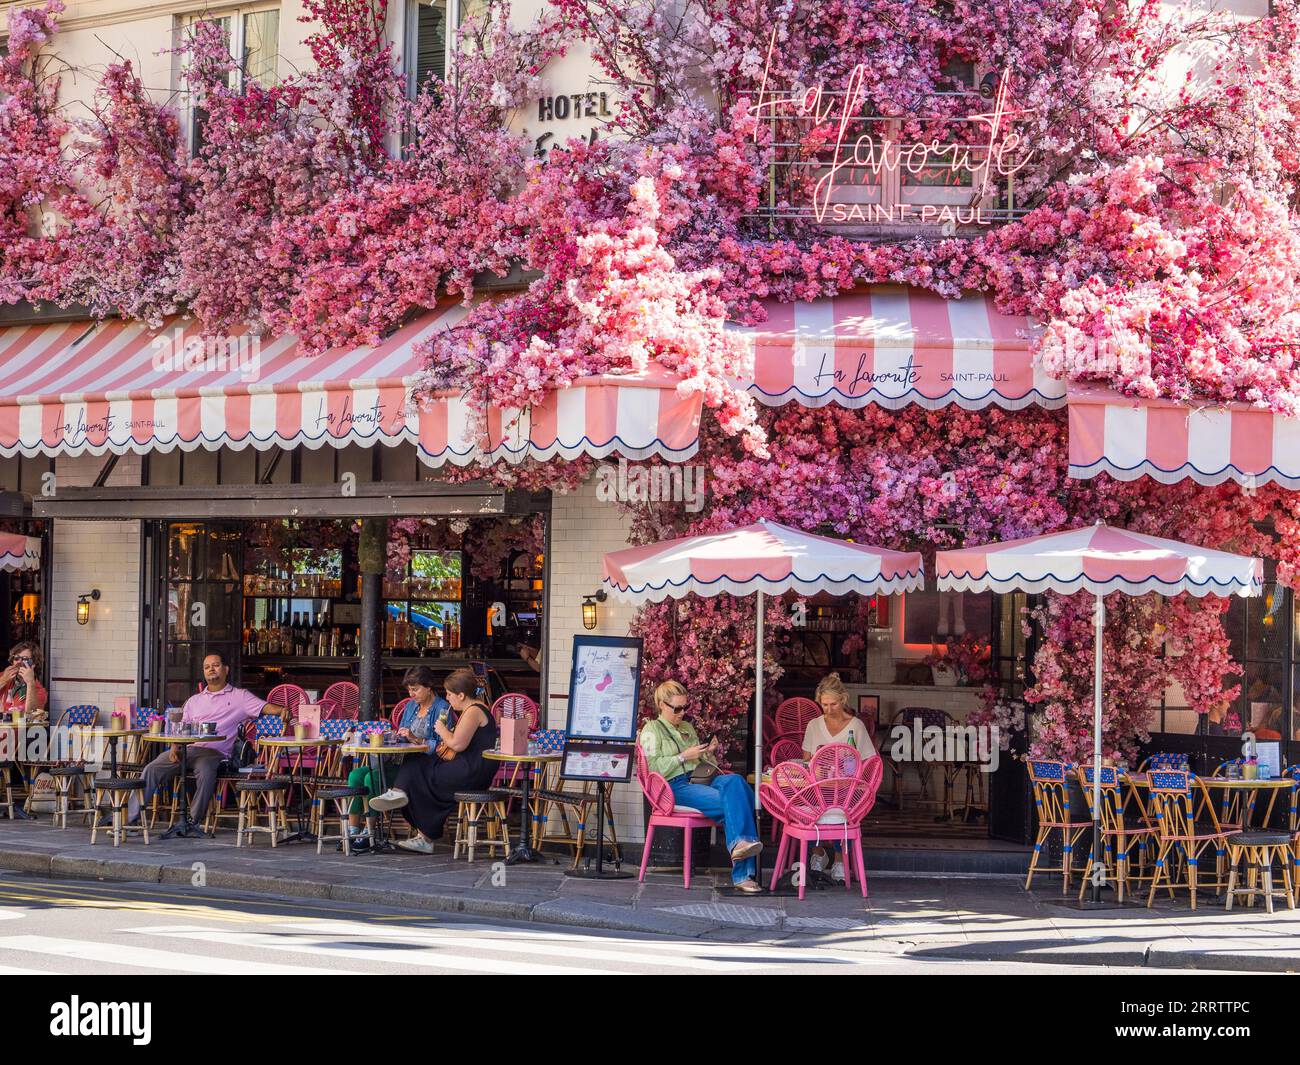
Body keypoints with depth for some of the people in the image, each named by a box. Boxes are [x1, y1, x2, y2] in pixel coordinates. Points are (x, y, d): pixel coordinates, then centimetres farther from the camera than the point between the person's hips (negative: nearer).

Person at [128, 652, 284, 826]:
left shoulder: (239, 697, 13)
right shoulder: (194, 700, 26)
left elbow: (264, 707, 0)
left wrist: (281, 710, -24)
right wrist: (175, 747, 0)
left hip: (215, 752, -4)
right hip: (187, 748, 4)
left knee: (206, 773, -38)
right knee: (152, 769, -17)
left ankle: (193, 821, -28)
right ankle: (130, 817, -14)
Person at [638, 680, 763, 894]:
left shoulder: (687, 728, 29)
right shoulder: (651, 730, 8)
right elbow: (654, 768, -5)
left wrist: (708, 753, 10)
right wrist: (684, 757, -9)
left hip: (697, 780, 6)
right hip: (675, 787, -6)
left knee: (734, 781, -28)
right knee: (730, 802, -30)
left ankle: (740, 843, -38)